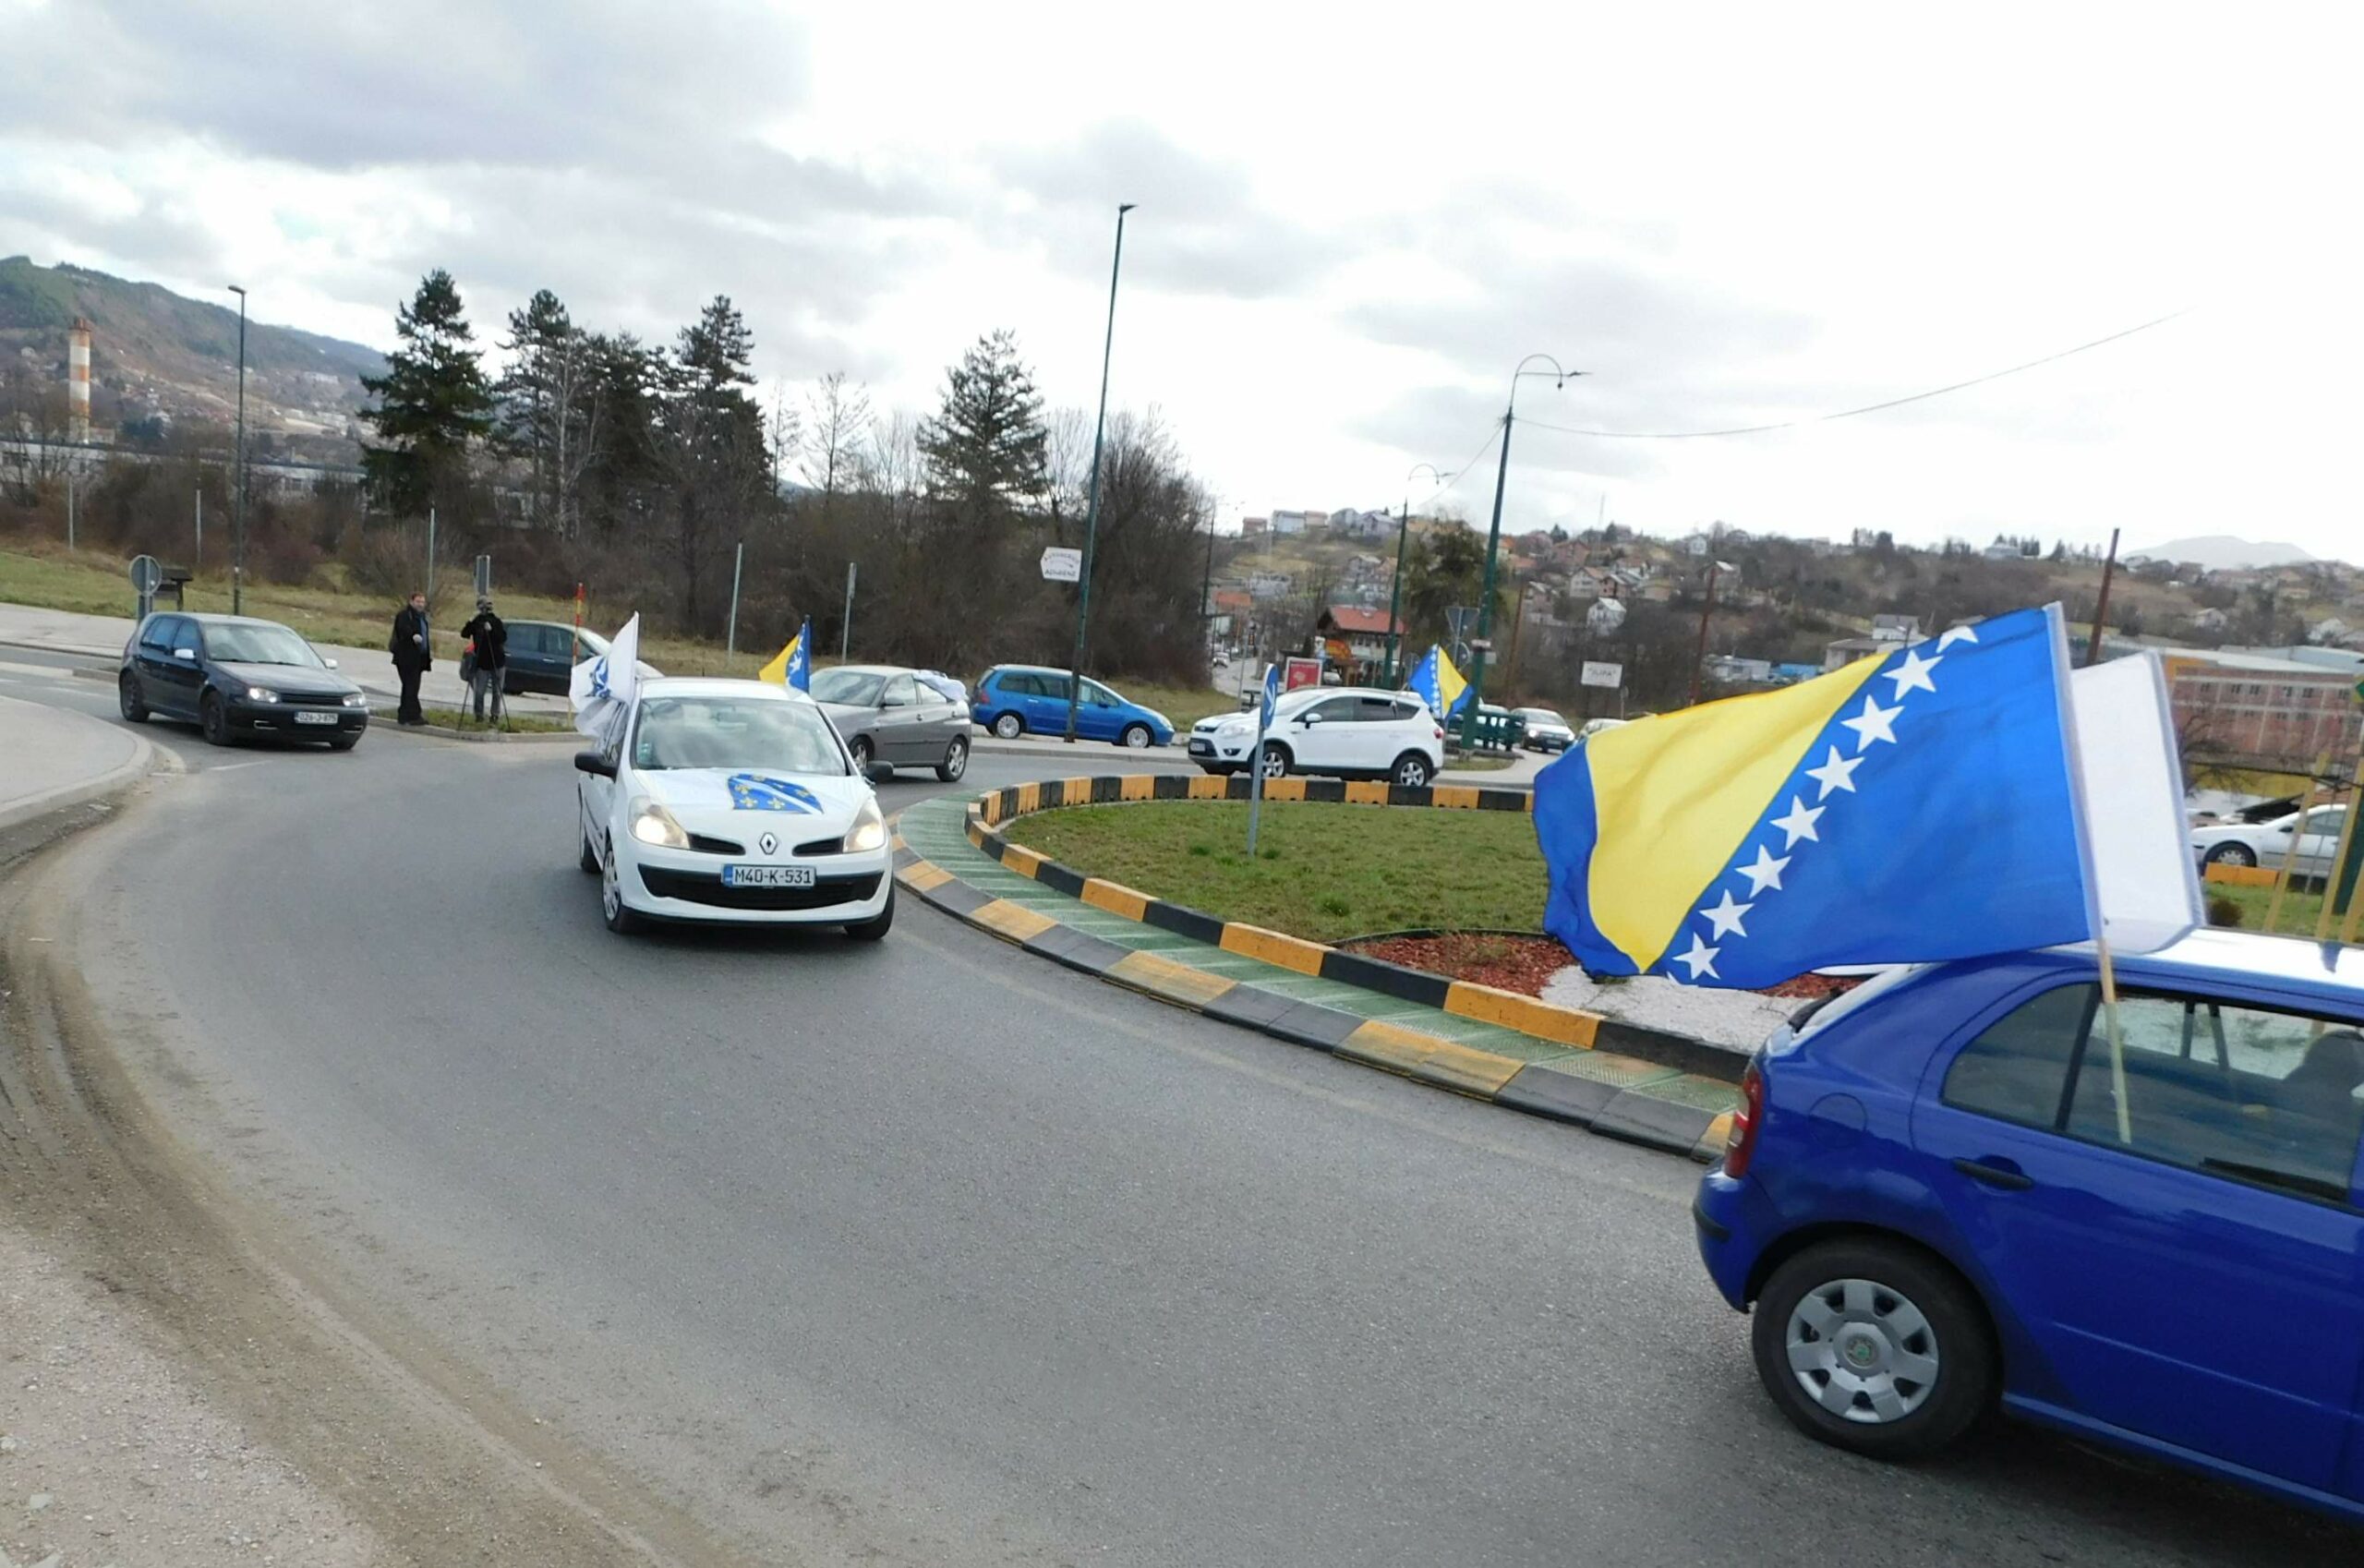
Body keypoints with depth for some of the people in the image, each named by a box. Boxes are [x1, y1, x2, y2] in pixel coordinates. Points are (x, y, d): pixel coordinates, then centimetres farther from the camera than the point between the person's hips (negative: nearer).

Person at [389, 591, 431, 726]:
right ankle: (414, 715, -14)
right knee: (411, 686, -12)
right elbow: (403, 628, -28)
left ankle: (403, 716, 17)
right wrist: (412, 636, -46)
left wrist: (429, 652, 22)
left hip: (418, 658, 9)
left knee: (409, 686, 12)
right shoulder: (404, 614, -8)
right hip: (407, 657, -9)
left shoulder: (422, 616, 21)